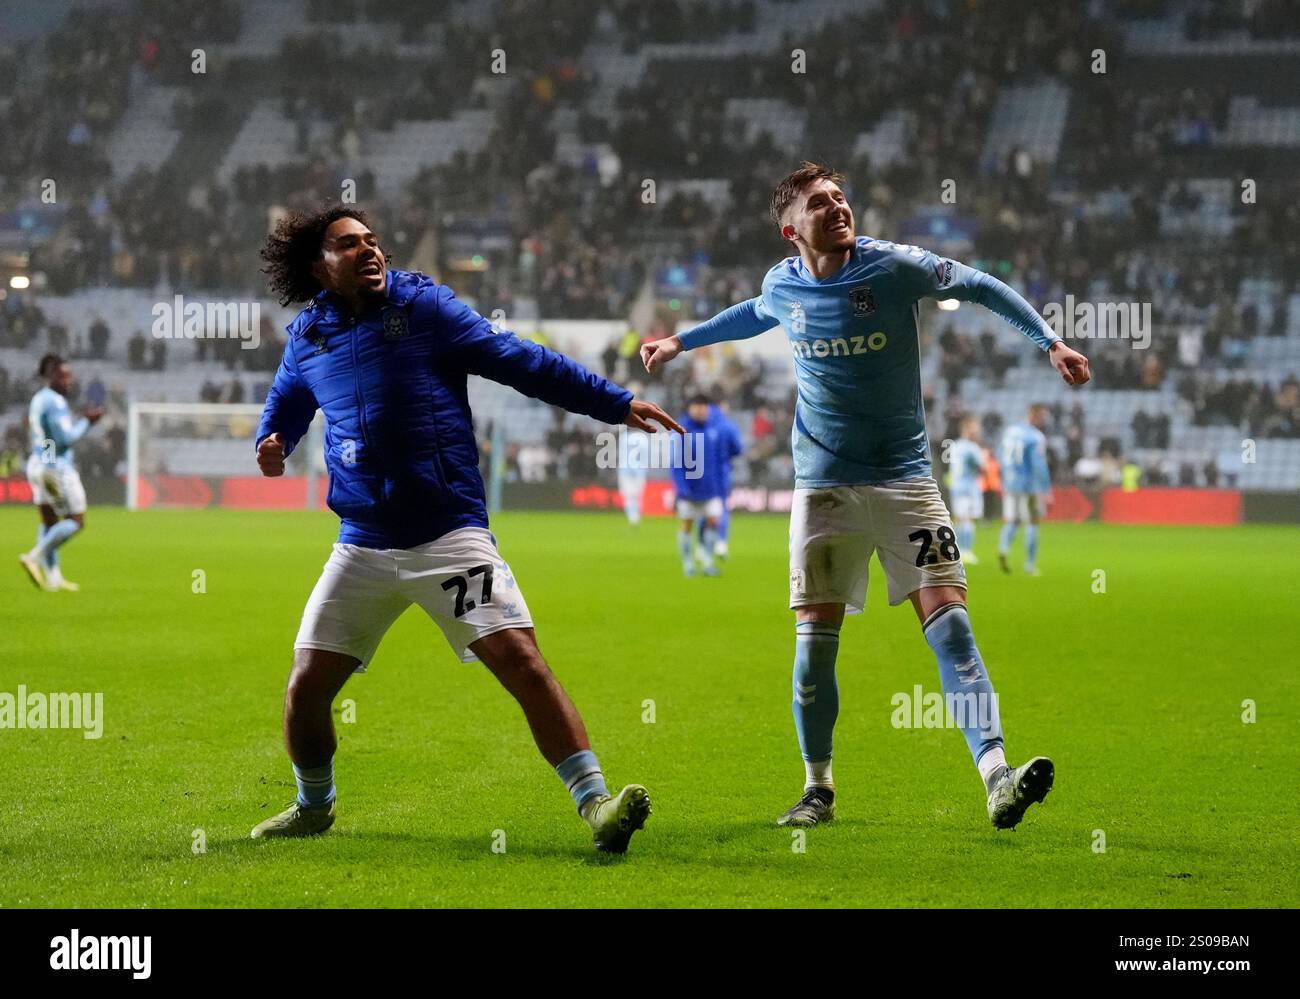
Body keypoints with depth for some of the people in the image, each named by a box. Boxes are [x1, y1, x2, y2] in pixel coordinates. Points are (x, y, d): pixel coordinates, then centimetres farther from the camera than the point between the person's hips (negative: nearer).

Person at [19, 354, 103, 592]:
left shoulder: (38, 399, 12)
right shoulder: (55, 403, -17)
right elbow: (66, 439, -22)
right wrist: (87, 422, -10)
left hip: (37, 464, 10)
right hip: (57, 467, -10)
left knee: (49, 523, 12)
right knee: (76, 522, -3)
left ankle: (53, 577, 12)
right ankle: (35, 558, -12)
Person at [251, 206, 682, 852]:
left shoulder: (422, 304, 0)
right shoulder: (307, 337, 9)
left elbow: (518, 361, -1)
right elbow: (286, 402, 30)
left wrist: (615, 403, -4)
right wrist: (271, 442, 7)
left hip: (449, 535, -3)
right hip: (361, 547, 3)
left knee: (520, 659, -18)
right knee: (306, 688, 1)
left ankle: (596, 805, -17)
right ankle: (313, 807, 29)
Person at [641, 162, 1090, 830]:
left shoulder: (895, 267, -9)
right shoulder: (782, 285, 1)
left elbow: (982, 288, 5)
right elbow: (754, 315, 27)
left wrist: (1050, 341, 0)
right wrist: (681, 341, 36)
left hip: (904, 479, -2)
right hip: (823, 486, 2)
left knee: (948, 620, -14)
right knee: (814, 637, -1)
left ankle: (997, 778, -22)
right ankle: (818, 788, 16)